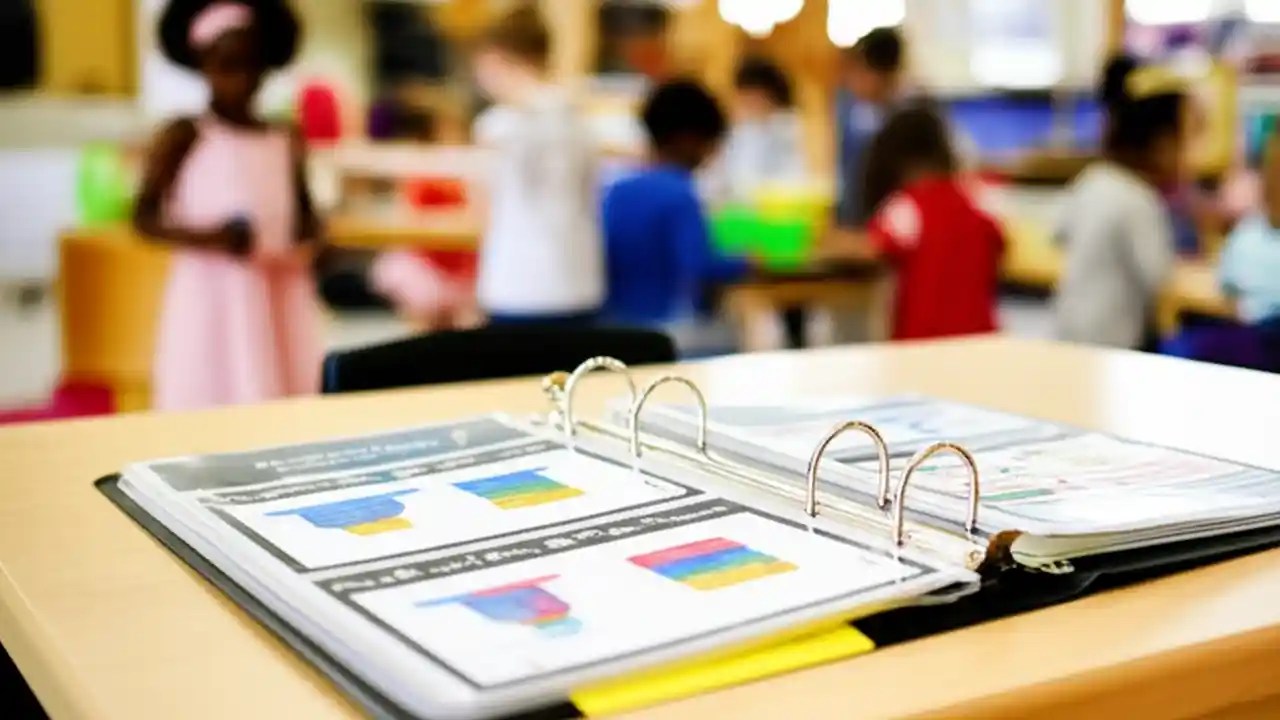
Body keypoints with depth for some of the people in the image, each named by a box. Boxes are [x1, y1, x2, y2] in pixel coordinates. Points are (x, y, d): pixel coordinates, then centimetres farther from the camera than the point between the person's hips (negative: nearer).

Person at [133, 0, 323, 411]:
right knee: (210, 405, -5)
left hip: (280, 302, 4)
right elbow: (144, 218, -3)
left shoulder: (287, 141, 9)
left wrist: (308, 245, -3)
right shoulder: (184, 137, -1)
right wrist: (204, 238, -20)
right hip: (210, 297, -4)